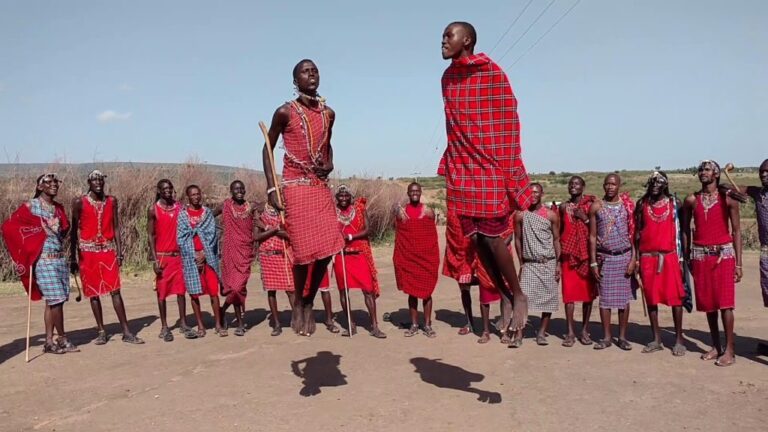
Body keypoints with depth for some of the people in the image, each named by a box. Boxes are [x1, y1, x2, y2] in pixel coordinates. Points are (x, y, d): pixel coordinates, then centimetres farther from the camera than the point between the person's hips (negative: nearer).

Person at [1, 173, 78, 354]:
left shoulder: (59, 207, 12)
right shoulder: (30, 206, -5)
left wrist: (59, 242, 13)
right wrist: (27, 250, -5)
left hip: (60, 258, 6)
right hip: (44, 260, -6)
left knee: (53, 302, 8)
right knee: (56, 300, -6)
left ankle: (49, 341, 15)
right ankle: (62, 339, 7)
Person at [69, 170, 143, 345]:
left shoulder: (112, 201, 5)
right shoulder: (79, 202, -2)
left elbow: (116, 227, 7)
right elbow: (74, 230, 1)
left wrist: (119, 251, 0)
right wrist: (73, 258, -2)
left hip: (108, 249, 1)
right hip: (88, 251, -1)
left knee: (115, 290, -2)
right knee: (93, 293, 5)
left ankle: (126, 332, -2)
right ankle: (101, 331, 14)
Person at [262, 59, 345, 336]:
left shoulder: (328, 114, 10)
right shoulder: (285, 112, -4)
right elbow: (268, 148, 2)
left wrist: (329, 164, 3)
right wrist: (271, 188, -6)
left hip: (321, 186, 5)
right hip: (295, 187, -5)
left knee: (327, 249, -1)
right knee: (305, 250, -6)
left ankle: (309, 305, 18)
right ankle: (298, 306, 17)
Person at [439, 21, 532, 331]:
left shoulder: (492, 73, -5)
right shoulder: (447, 78, 14)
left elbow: (508, 123, -8)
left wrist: (510, 173, -14)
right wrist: (449, 164, 15)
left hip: (490, 167, -6)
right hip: (461, 168, 6)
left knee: (492, 237, -6)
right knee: (476, 239, 4)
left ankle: (519, 296, 14)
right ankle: (507, 298, 16)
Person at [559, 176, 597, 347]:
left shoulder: (590, 205, 3)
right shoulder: (564, 207, 9)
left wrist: (585, 218, -13)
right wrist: (558, 257, 8)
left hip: (587, 254, -1)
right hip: (568, 255, 1)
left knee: (588, 292, 3)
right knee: (569, 293, -2)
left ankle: (585, 330, 13)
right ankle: (570, 332, 2)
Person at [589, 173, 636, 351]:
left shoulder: (628, 205, 2)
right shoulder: (596, 206, 2)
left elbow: (633, 233, 1)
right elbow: (592, 236, 2)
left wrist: (633, 259, -6)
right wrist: (593, 262, -2)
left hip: (624, 256, 0)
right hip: (604, 257, 0)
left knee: (624, 297, 4)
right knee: (605, 297, 2)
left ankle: (622, 337, 14)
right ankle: (606, 337, 11)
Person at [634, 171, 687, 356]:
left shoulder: (674, 203, 3)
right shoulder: (642, 204, 6)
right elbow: (637, 232, 8)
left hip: (669, 256, -2)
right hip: (647, 257, 2)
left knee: (675, 297, -1)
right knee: (651, 298, 6)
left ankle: (678, 339, 9)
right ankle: (656, 340, 15)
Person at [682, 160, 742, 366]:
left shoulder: (728, 199, -2)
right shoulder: (691, 200, 6)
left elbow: (736, 231, -1)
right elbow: (685, 230, 12)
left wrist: (738, 263, -6)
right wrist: (686, 259, 9)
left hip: (723, 254, -3)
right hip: (700, 255, 3)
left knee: (725, 303, -6)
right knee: (707, 303, 8)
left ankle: (729, 350, 1)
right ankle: (716, 346, 19)